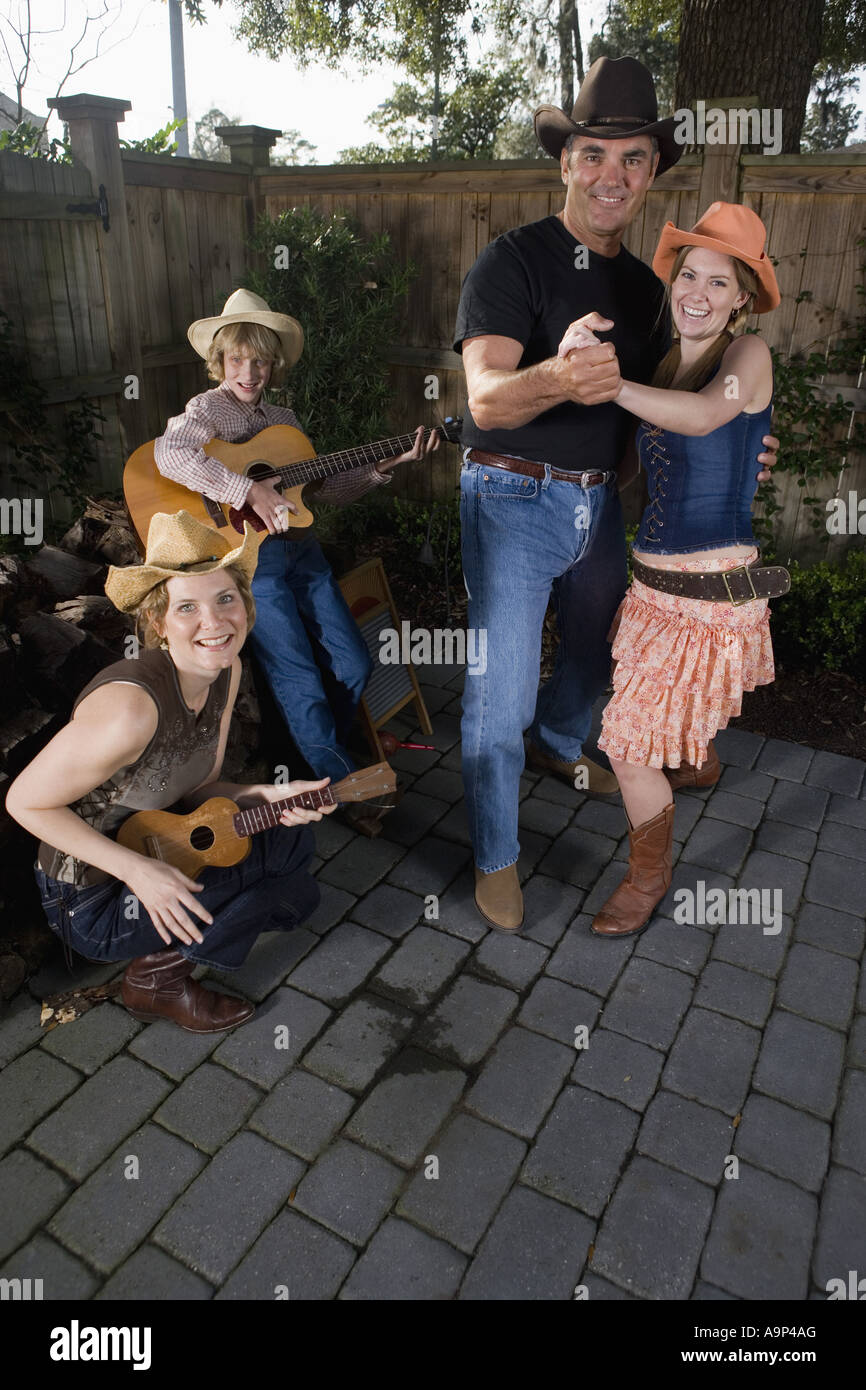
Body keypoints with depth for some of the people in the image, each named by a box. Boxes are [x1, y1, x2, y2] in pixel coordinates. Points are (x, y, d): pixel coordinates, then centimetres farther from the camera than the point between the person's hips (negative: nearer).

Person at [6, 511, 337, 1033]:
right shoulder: (131, 706, -34)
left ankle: (166, 952, 14)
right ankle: (159, 976, 6)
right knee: (295, 894, -14)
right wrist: (137, 870, -27)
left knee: (295, 838, 9)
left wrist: (267, 797, -16)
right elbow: (25, 801, -22)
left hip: (152, 849, 8)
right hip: (92, 901, -7)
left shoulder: (226, 670, -9)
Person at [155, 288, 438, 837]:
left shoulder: (284, 419, 18)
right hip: (247, 559, -6)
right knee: (300, 683, -7)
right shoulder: (207, 410, -1)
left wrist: (385, 466, 9)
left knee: (354, 665, 3)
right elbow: (169, 453, -24)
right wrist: (251, 492, -28)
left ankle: (318, 755, 26)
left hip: (299, 550, 7)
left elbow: (327, 489, 18)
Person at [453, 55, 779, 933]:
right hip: (514, 498, -7)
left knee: (596, 648, 23)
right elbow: (487, 398, -26)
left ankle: (556, 747, 53)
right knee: (502, 687, -6)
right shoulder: (512, 261, -11)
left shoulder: (644, 285, 11)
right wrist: (556, 379, -48)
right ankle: (495, 857, 13)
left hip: (600, 499, 7)